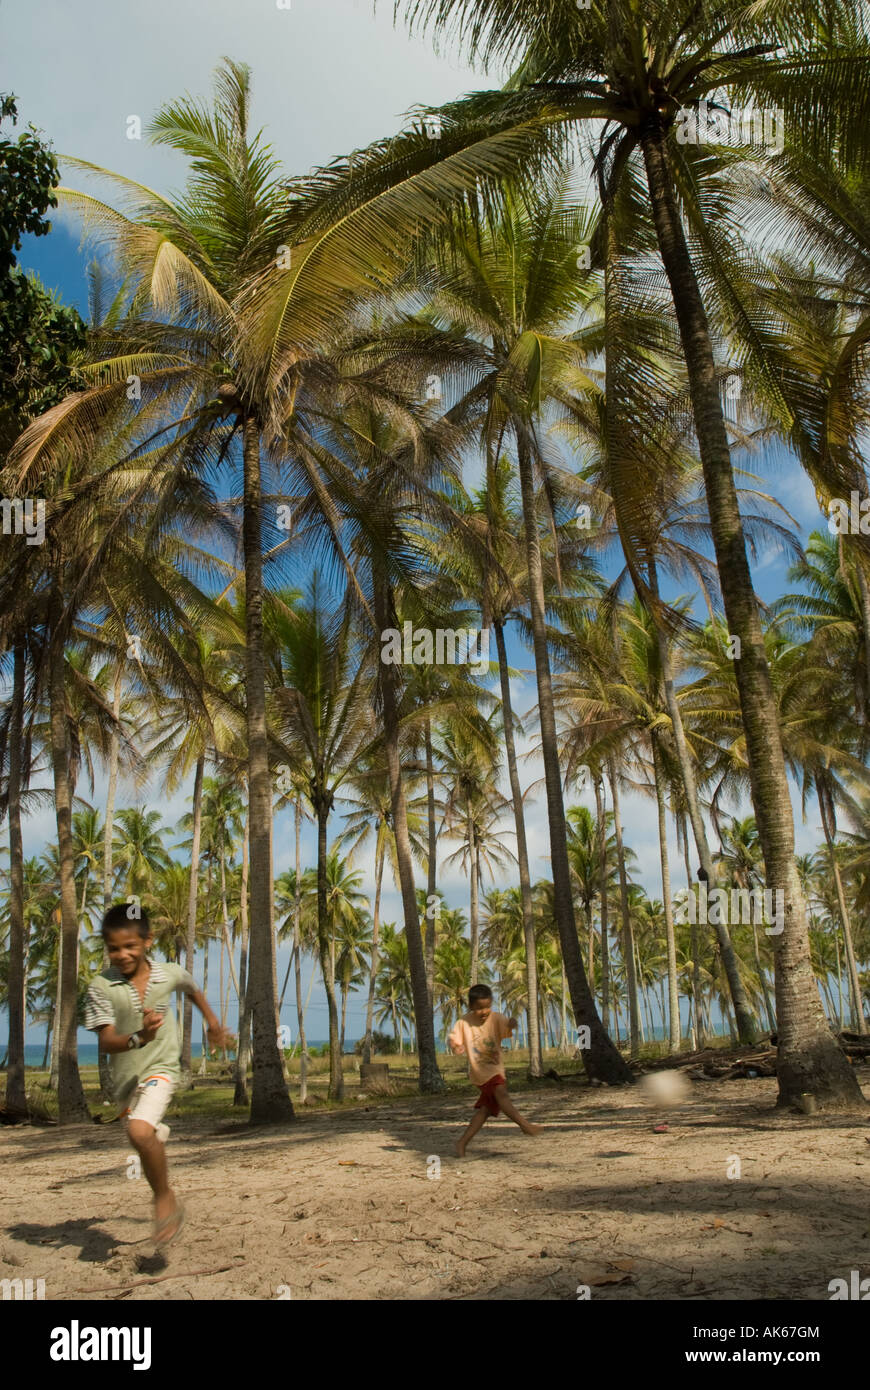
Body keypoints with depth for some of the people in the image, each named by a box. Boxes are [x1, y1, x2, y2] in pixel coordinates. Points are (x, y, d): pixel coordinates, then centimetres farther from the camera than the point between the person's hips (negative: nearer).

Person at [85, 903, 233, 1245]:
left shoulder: (169, 974, -9)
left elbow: (194, 989, 15)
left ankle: (165, 1198, -8)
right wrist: (139, 1038, -38)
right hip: (125, 1075, 3)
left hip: (160, 1068, -3)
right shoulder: (102, 987, -15)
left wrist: (213, 1024, 22)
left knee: (139, 1131, -27)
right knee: (148, 1135, 24)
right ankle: (159, 1133, 62)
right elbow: (106, 1042, -20)